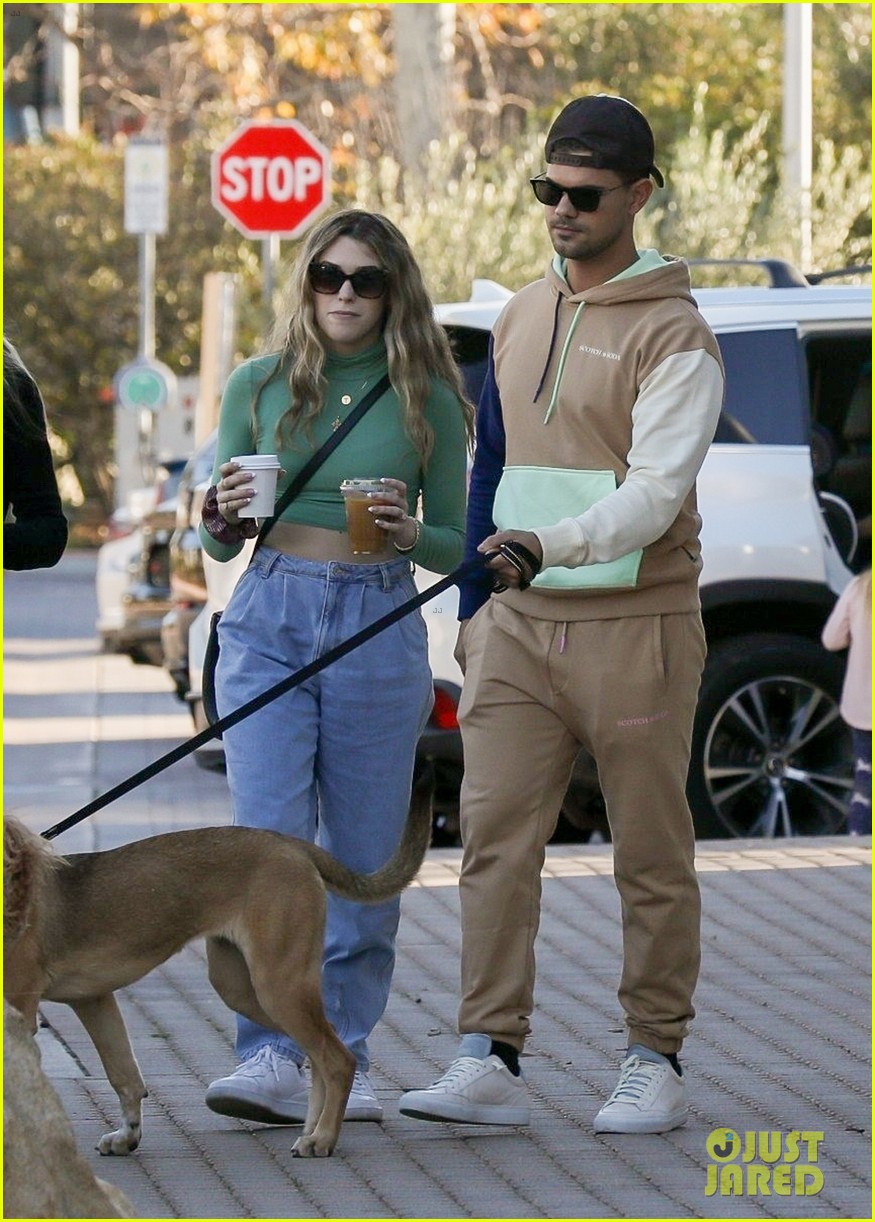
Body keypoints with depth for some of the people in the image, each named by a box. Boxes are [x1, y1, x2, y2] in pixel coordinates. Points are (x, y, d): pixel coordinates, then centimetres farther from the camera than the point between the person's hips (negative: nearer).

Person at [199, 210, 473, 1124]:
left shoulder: (426, 400, 5)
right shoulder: (258, 387, 7)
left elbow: (453, 548, 8)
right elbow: (221, 544, 12)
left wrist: (409, 534, -13)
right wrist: (222, 517, -11)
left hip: (378, 630, 0)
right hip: (269, 624, 0)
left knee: (364, 859, 2)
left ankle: (344, 1060, 12)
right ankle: (272, 1058, -13)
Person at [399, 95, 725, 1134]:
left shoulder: (673, 336, -7)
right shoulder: (518, 320, 14)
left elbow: (654, 491, -19)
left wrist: (549, 547, -35)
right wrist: (475, 608, 19)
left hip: (636, 624, -5)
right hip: (519, 623, 5)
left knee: (651, 856, 3)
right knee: (495, 839, -5)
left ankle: (654, 1064, 12)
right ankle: (489, 1060, -6)